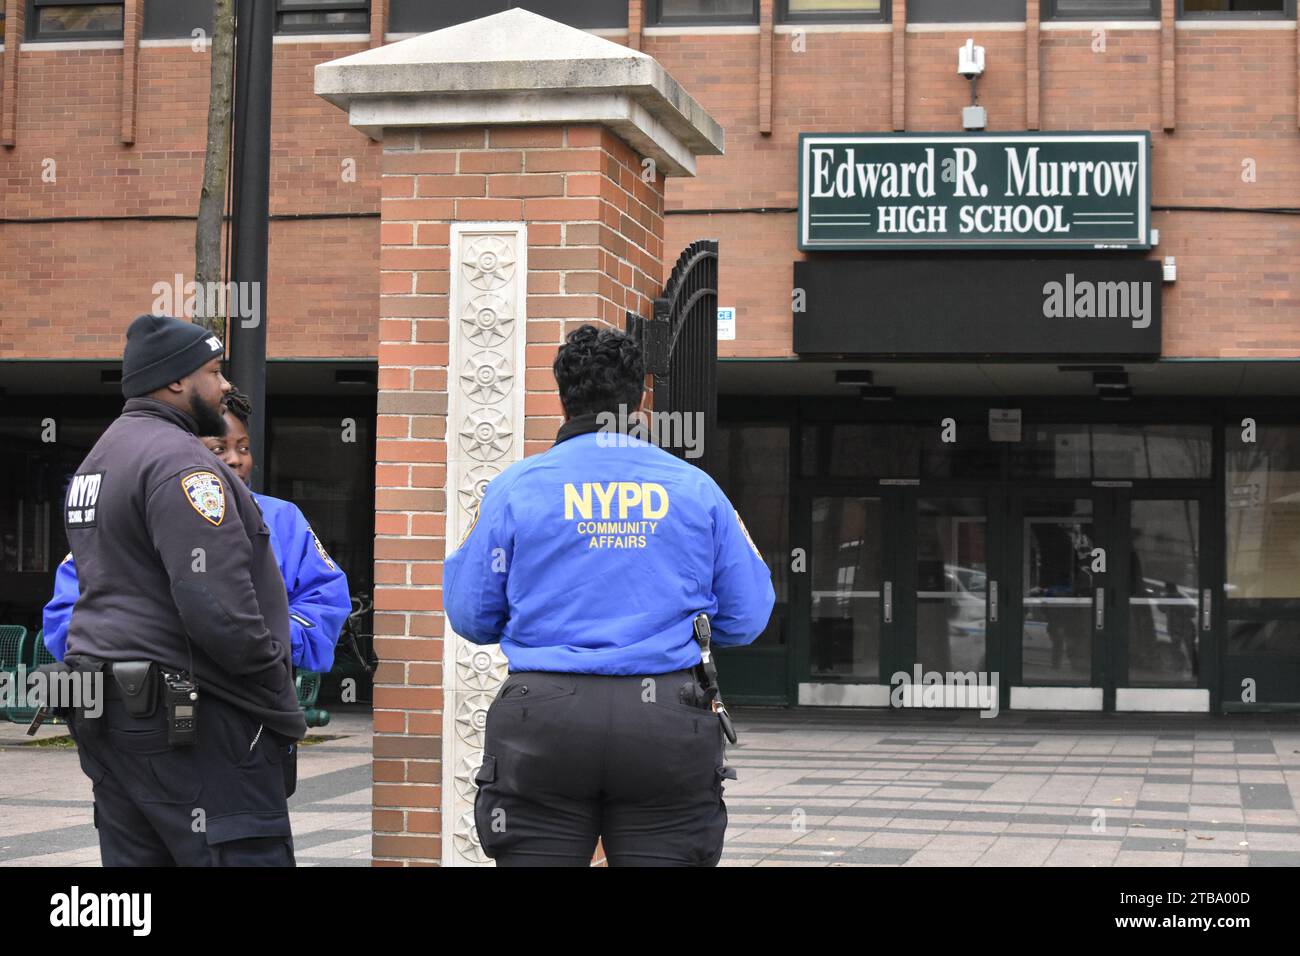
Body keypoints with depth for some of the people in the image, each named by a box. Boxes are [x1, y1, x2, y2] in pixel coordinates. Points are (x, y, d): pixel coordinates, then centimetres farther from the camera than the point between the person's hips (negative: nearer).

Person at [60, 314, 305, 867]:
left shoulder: (100, 457, 19)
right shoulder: (178, 461, -14)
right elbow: (219, 607, -23)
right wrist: (283, 710, -12)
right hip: (191, 718, -10)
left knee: (134, 857, 10)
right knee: (248, 856, -9)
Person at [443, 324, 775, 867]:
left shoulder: (515, 487, 2)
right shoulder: (695, 489, 6)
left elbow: (470, 617, 6)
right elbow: (746, 618, 10)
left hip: (544, 724, -1)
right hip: (665, 721, 1)